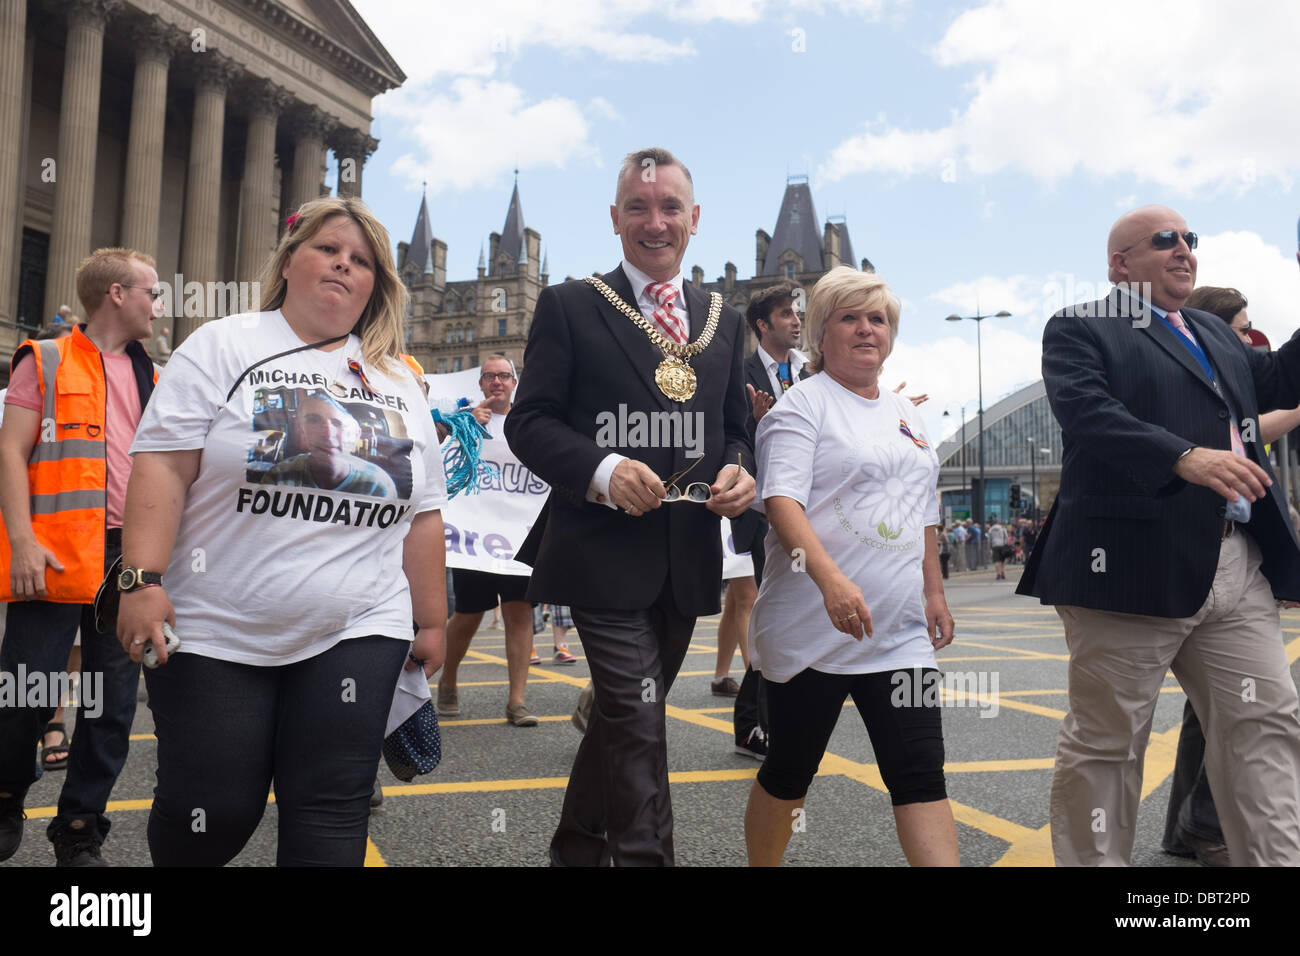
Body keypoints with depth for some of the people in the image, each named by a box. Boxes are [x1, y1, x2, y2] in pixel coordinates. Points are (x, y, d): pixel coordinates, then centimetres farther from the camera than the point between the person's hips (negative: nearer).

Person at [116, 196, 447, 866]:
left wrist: (431, 621, 12)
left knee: (330, 818, 0)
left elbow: (422, 513, 13)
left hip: (357, 637, 3)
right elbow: (163, 464, -6)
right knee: (208, 812, 6)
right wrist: (142, 580, -17)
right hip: (215, 635, -2)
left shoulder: (399, 383, 12)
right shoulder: (223, 347, 3)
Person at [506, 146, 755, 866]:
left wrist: (740, 470, -6)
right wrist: (602, 470, -23)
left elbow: (735, 426, 18)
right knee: (637, 720, -10)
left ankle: (575, 848, 39)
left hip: (688, 559, 5)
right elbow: (528, 420, -6)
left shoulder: (722, 319, 14)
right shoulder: (569, 307, 0)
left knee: (622, 717, 18)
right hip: (604, 553, -5)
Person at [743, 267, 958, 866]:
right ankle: (761, 866, 30)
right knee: (788, 772, 9)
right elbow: (782, 501, -19)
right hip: (812, 630, -5)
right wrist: (832, 580, -31)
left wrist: (936, 593, 18)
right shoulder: (803, 404, -5)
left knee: (921, 773, 0)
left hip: (899, 633, 6)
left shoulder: (906, 415, 17)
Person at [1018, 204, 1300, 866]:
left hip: (1239, 564, 7)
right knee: (1105, 740, 3)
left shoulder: (1214, 334, 25)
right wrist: (1187, 458, -28)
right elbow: (1086, 411, -16)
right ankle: (1093, 861, 16)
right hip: (1133, 566, -7)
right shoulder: (1080, 329, 0)